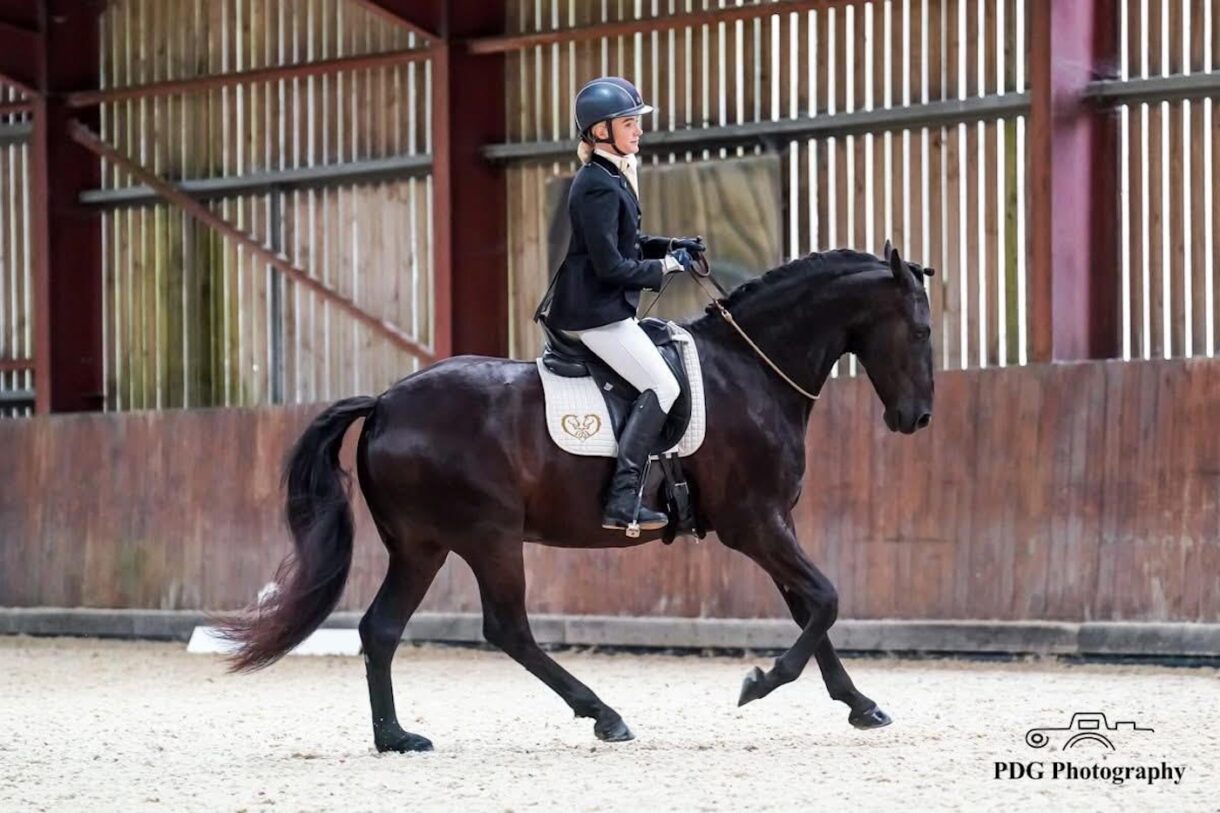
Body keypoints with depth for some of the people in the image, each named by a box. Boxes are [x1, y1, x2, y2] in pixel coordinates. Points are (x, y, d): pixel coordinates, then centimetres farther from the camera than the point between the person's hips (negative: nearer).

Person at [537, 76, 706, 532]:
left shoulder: (610, 179, 13)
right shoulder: (600, 187, -19)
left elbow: (621, 243, 24)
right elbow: (611, 266, -22)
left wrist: (670, 245, 9)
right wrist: (667, 265, -11)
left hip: (599, 308, 11)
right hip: (596, 313, -11)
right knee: (661, 387, -15)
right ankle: (621, 502, -19)